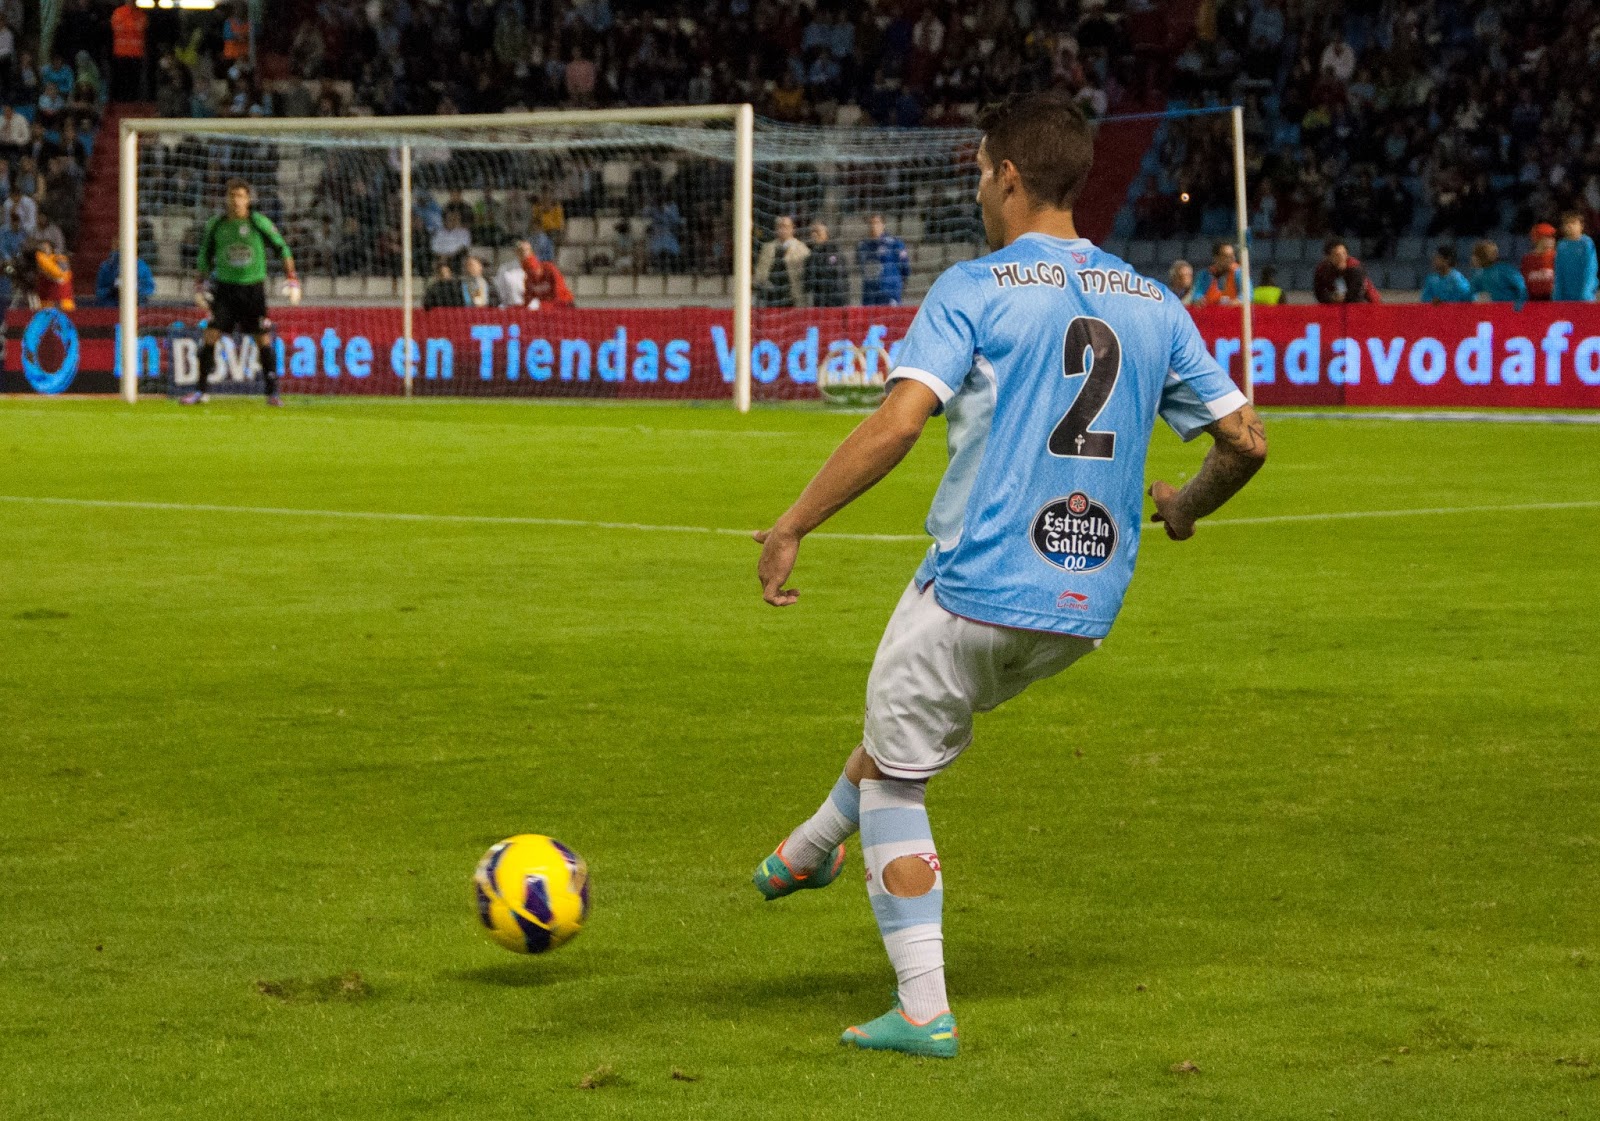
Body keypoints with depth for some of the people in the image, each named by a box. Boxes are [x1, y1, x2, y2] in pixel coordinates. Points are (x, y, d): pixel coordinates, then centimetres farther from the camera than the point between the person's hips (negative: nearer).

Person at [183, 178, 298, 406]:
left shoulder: (260, 223, -6)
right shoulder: (216, 224, 1)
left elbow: (282, 249, 4)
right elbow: (205, 255, 16)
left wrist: (292, 279, -2)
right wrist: (199, 284, 13)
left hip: (253, 287, -1)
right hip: (224, 286, 1)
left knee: (263, 338, -2)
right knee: (211, 334, -9)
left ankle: (272, 392, 10)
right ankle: (201, 391, -3)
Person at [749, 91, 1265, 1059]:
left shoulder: (974, 290, -8)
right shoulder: (1154, 305, 8)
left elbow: (896, 425, -19)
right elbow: (1247, 441, 8)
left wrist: (792, 528, -13)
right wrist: (1185, 506, 29)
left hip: (976, 588, -6)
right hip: (1087, 605, 6)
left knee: (894, 776, 10)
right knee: (911, 727, 31)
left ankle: (924, 1012, 6)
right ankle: (809, 853, 49)